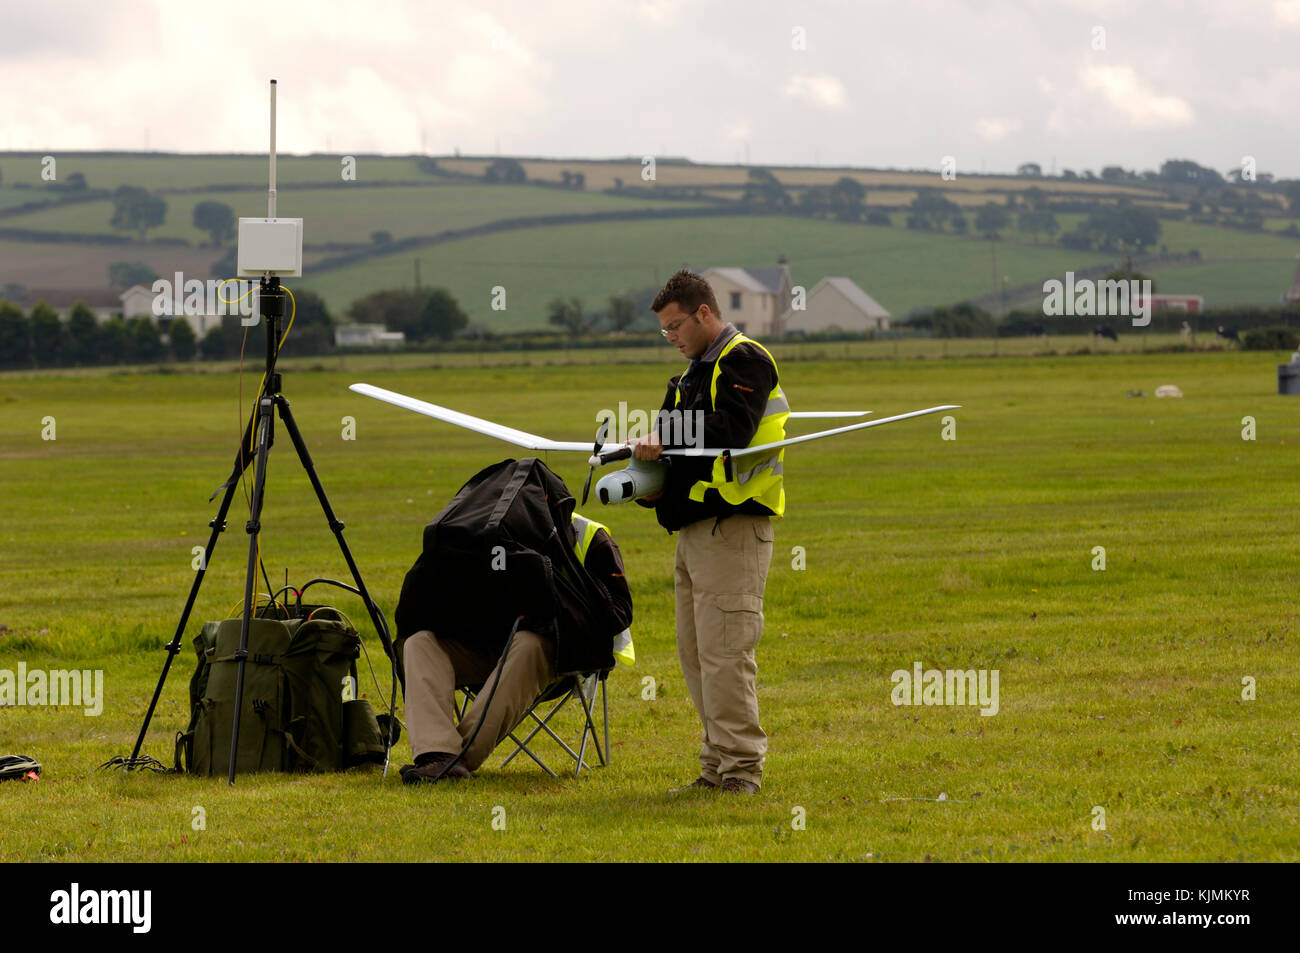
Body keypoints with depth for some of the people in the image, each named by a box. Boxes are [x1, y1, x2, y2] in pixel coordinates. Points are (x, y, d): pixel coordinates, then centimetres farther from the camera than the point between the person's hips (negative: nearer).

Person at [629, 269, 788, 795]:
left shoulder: (745, 362, -6)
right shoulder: (696, 372, 23)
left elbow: (731, 428, -22)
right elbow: (684, 439, 22)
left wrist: (665, 440, -21)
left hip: (732, 528, -10)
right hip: (694, 529, 10)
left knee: (724, 651, -11)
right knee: (695, 652, 10)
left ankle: (741, 766, -8)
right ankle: (718, 765, 14)